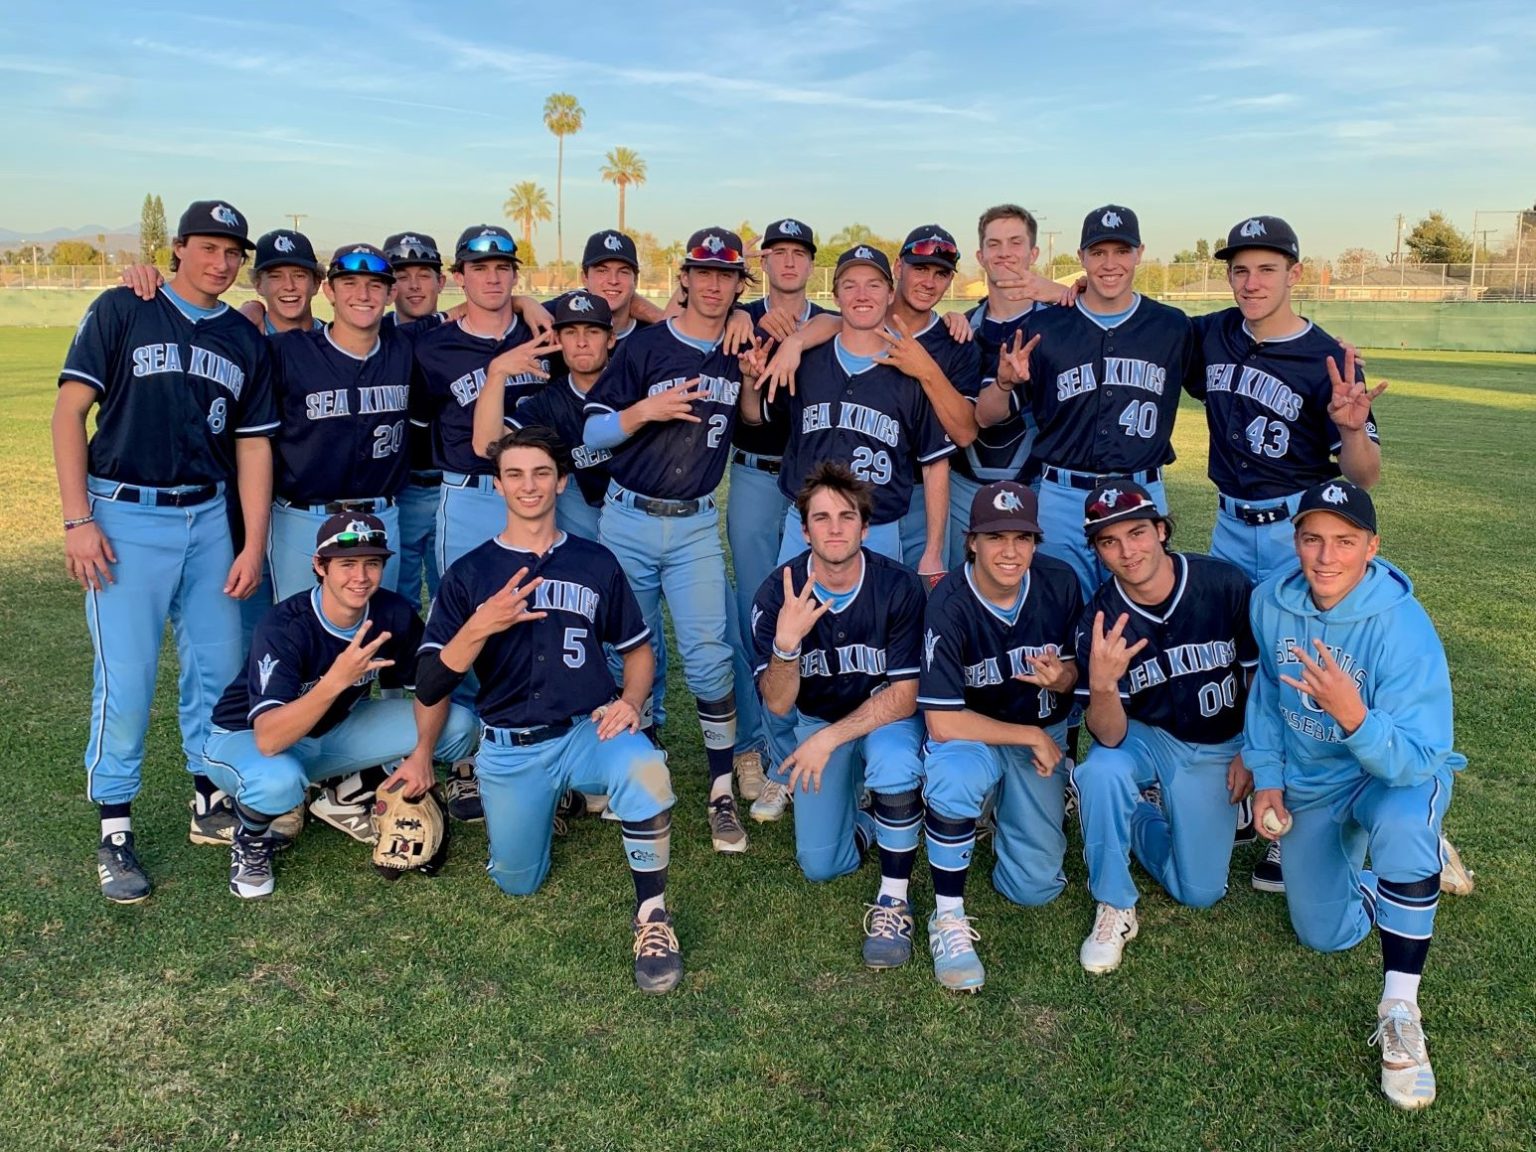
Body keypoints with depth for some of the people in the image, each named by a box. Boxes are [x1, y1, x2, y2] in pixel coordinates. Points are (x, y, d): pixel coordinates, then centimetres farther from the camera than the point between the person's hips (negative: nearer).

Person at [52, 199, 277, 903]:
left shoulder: (245, 341, 10)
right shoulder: (122, 311, -1)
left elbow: (253, 445, 10)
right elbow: (70, 411, -4)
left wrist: (253, 545, 4)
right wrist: (77, 520, -12)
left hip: (207, 517, 4)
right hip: (125, 515, -4)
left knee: (218, 666, 7)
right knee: (125, 676, -3)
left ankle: (211, 802, 24)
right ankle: (114, 830, 10)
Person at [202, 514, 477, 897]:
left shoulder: (395, 613, -17)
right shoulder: (284, 627, -32)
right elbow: (268, 740, -41)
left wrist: (423, 751, -21)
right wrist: (336, 680, -54)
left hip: (334, 731, 5)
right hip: (245, 737, -5)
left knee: (459, 725, -12)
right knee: (278, 779, -41)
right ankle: (251, 839, -4)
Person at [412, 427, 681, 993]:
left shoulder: (596, 563, 4)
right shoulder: (468, 574, 1)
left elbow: (637, 647, 13)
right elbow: (430, 686, -4)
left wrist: (630, 701, -8)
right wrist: (480, 628, -21)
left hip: (588, 730, -1)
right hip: (509, 748, 2)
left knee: (644, 771, -34)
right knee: (517, 883, 8)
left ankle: (652, 915, -16)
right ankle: (548, 800, 39)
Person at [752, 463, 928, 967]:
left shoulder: (899, 587, -23)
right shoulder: (778, 593, -19)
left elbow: (904, 695, -20)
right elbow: (777, 704, -20)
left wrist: (829, 738, -28)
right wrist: (786, 643, -40)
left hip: (885, 717, -2)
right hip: (815, 718, 2)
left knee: (894, 761, -38)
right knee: (819, 865, -5)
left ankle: (893, 900, -16)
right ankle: (862, 816, 31)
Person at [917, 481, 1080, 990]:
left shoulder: (1059, 583, -14)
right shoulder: (949, 605, -26)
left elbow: (1076, 669, 1)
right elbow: (943, 721, -28)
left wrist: (1062, 679, -24)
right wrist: (1031, 737, -21)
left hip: (1044, 734, 4)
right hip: (971, 733, -3)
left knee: (1035, 886, -1)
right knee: (954, 777, -40)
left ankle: (1006, 810, 32)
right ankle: (948, 919, -19)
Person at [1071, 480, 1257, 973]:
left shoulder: (1225, 584, -19)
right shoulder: (1099, 620, -20)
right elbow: (1110, 737, -25)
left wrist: (1251, 753, -2)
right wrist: (1101, 684, -45)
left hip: (1217, 748, 1)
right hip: (1145, 738, -1)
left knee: (1199, 892, -1)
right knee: (1103, 771, -36)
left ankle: (1146, 813, 29)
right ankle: (1115, 909, -13)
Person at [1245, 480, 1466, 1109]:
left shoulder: (1403, 628, -30)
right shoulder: (1271, 602, -14)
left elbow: (1418, 760, -34)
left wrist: (1352, 715, -53)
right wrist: (1266, 775, 0)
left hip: (1400, 777, -5)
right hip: (1310, 784, 5)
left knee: (1401, 821, -42)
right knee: (1327, 934, 9)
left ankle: (1400, 1013, -27)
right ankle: (1420, 857, 38)